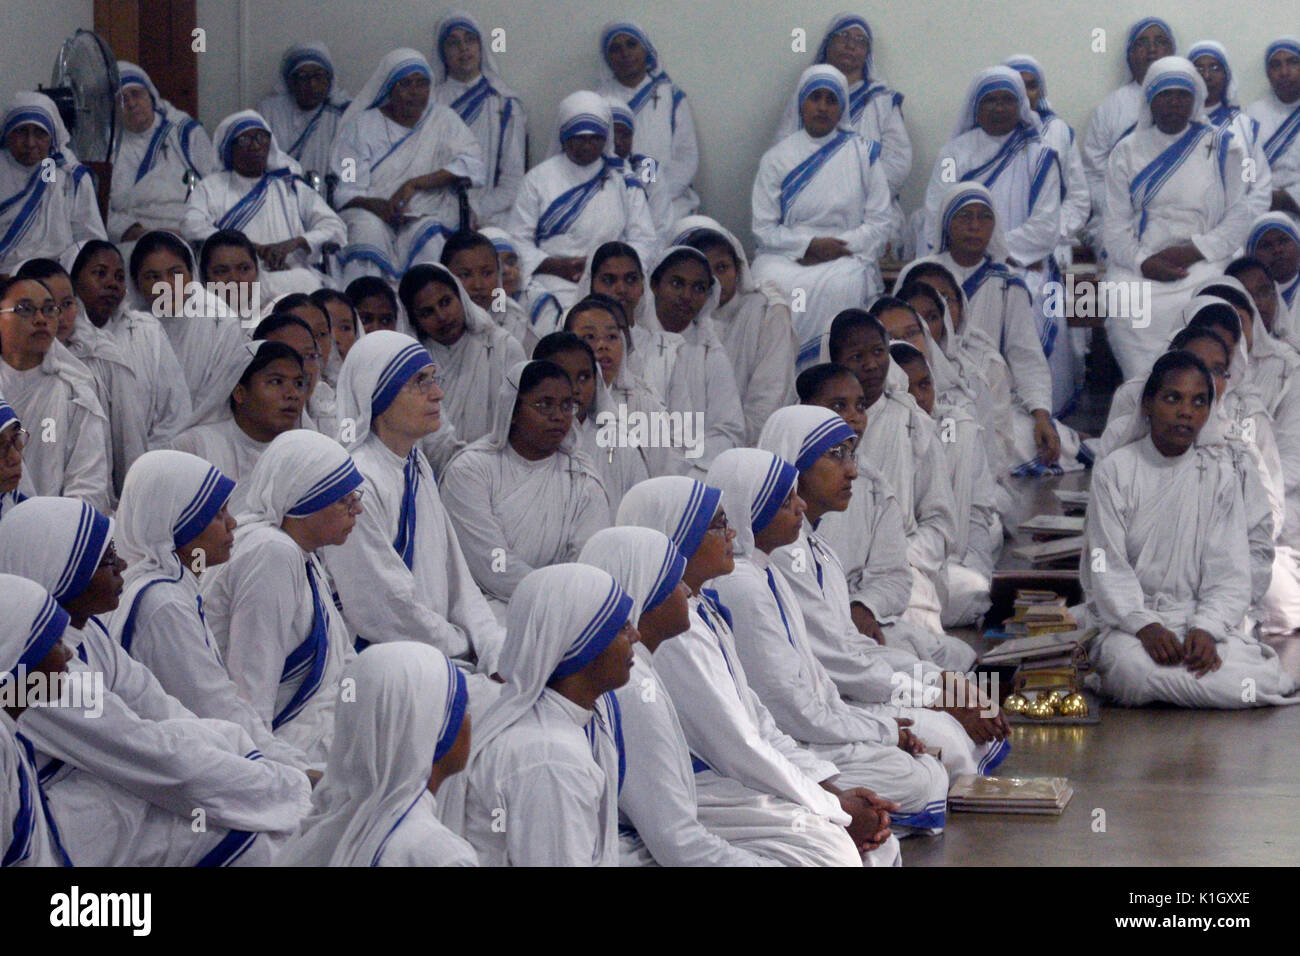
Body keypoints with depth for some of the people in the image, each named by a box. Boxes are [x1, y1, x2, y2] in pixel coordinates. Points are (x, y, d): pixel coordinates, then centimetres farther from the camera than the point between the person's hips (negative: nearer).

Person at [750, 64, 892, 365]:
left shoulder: (864, 154, 11)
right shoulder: (776, 158, 12)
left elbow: (879, 223, 6)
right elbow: (764, 228, 6)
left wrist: (836, 248, -10)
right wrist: (809, 246, -11)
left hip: (846, 257, -1)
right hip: (787, 256, 1)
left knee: (839, 287, -36)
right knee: (772, 285, -34)